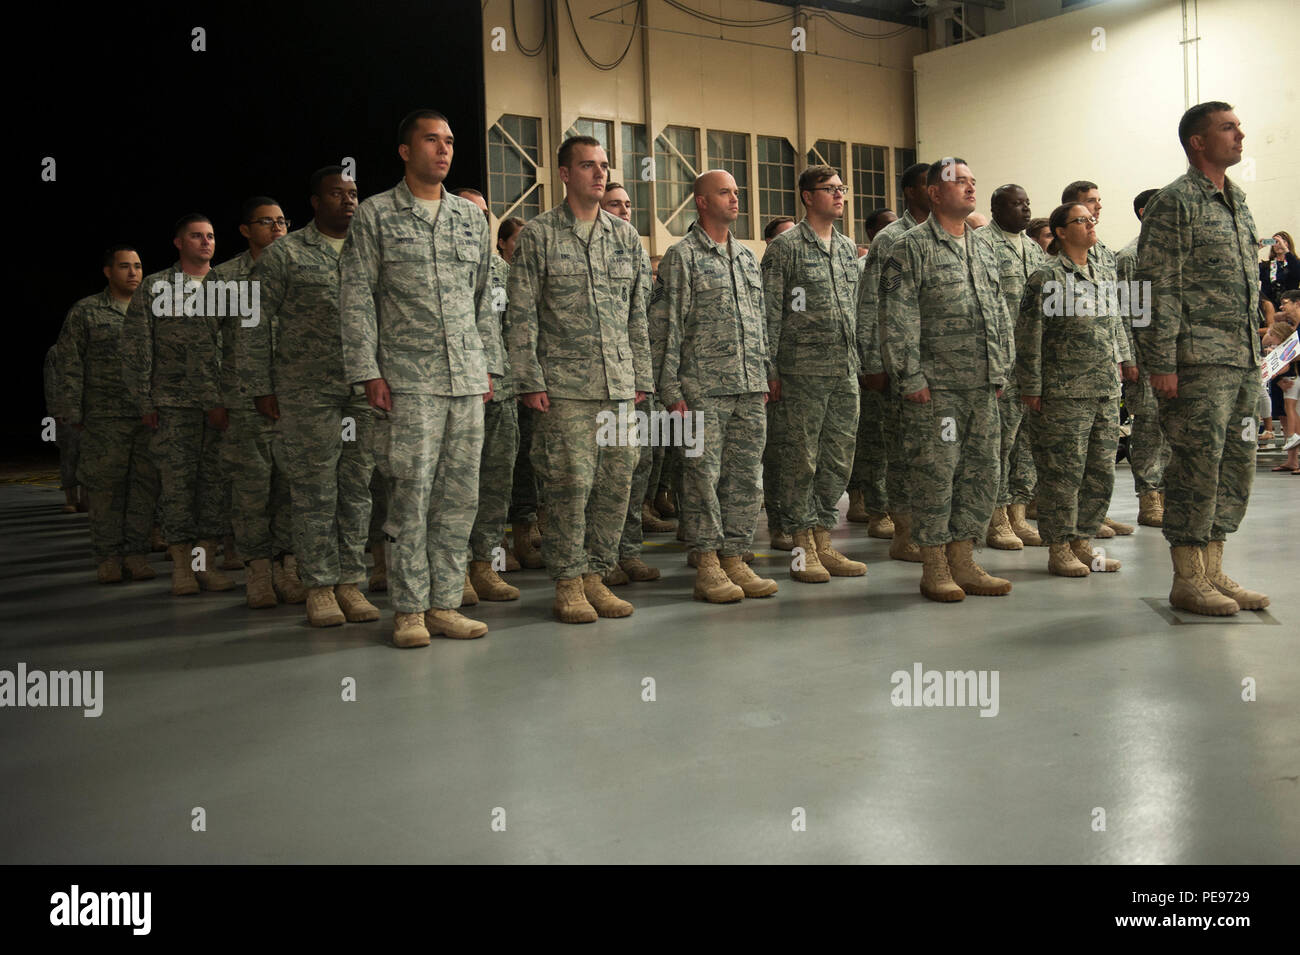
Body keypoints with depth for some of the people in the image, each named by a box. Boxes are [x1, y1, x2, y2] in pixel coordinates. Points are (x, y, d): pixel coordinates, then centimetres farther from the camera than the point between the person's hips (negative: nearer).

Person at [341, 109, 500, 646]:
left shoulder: (471, 217, 16)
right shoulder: (375, 215, 3)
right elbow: (356, 298, -1)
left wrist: (490, 364, 12)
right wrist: (368, 372, -9)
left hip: (467, 380, 5)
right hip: (408, 380, -4)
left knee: (459, 495, 4)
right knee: (411, 493, -4)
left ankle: (445, 603, 13)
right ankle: (409, 609, 6)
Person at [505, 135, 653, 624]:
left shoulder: (626, 236, 15)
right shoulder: (538, 235, 2)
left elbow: (638, 313, 16)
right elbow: (521, 314, -1)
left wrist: (642, 376, 11)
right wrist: (530, 380, -8)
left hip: (619, 384, 5)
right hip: (565, 384, -4)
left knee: (617, 482, 4)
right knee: (571, 483, -6)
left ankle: (596, 576, 17)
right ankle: (568, 584, 7)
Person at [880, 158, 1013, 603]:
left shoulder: (983, 250, 18)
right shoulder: (912, 247, -4)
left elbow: (1000, 315, 22)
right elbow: (898, 319, -10)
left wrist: (1000, 371, 14)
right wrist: (911, 377, -15)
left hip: (982, 385, 7)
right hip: (935, 386, -7)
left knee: (980, 471, 8)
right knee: (935, 472, -3)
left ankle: (962, 561, 18)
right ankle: (935, 568, 6)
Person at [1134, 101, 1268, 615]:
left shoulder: (1237, 202, 19)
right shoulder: (1174, 202, -6)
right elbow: (1157, 288, -12)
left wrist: (1255, 353, 18)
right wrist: (1162, 363, -18)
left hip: (1244, 361, 8)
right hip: (1199, 361, -8)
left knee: (1235, 467, 10)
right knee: (1196, 468, -5)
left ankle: (1213, 571, 19)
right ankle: (1188, 579, 5)